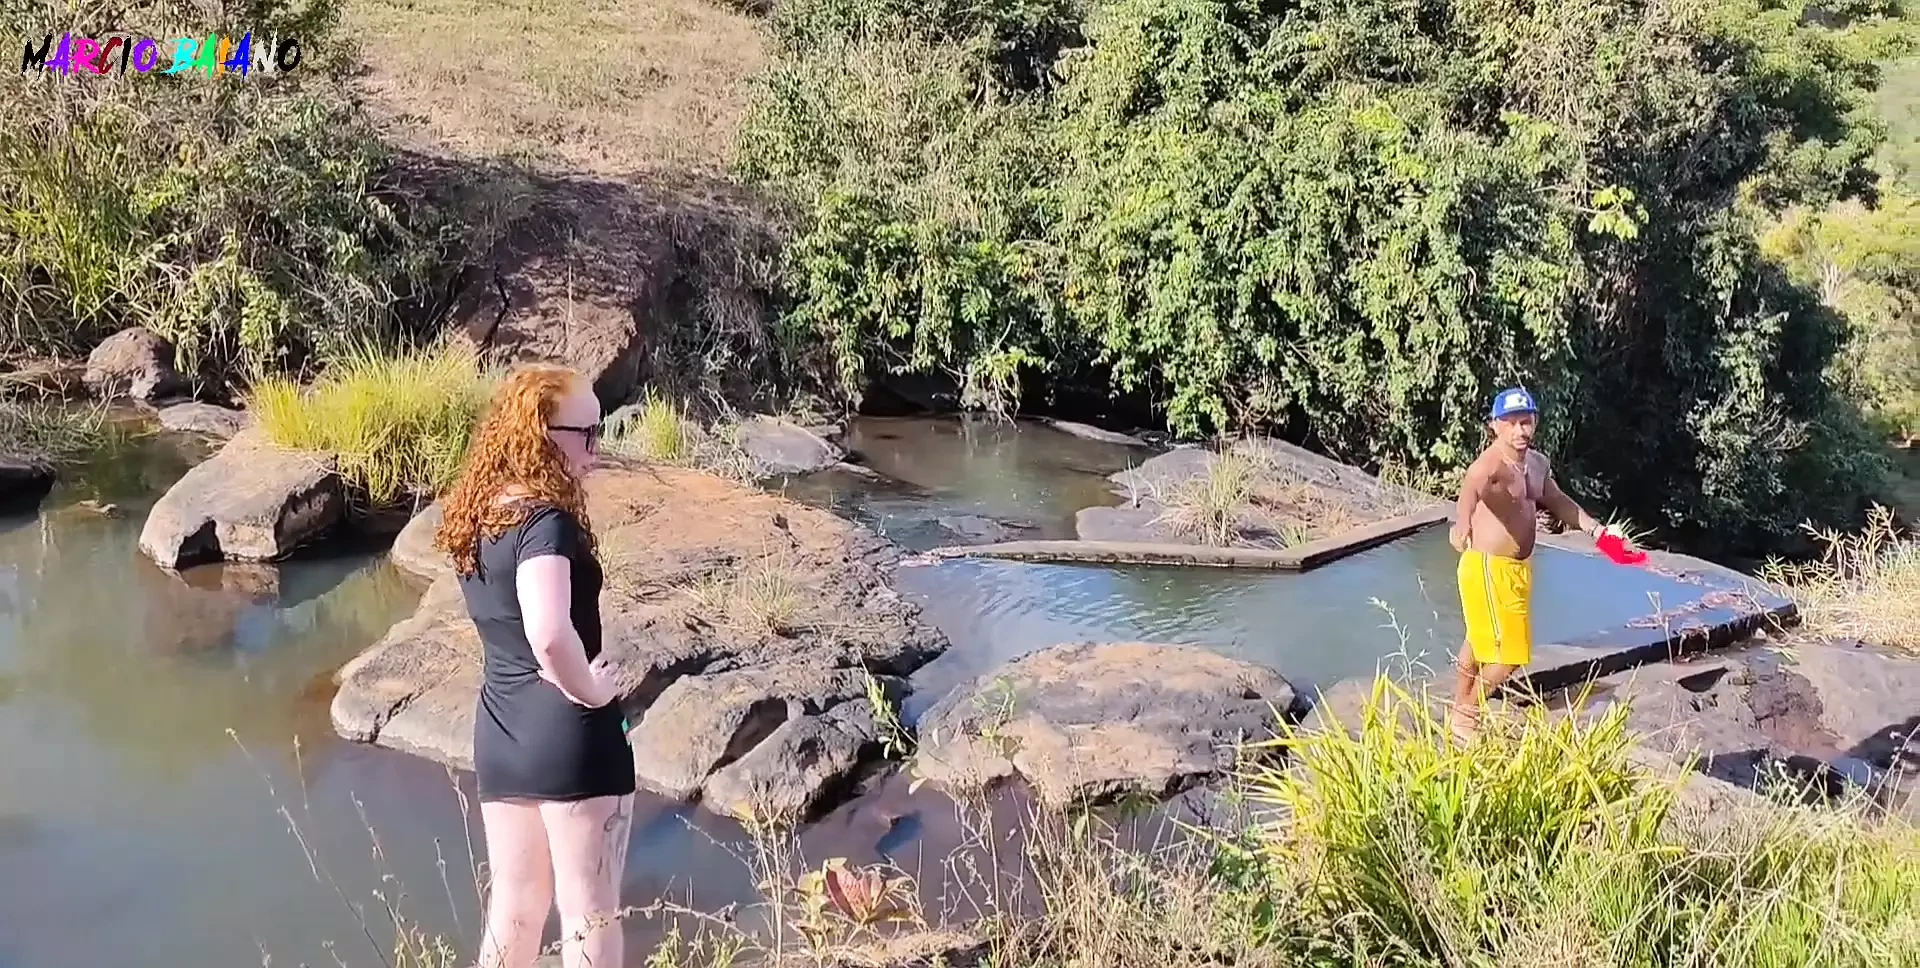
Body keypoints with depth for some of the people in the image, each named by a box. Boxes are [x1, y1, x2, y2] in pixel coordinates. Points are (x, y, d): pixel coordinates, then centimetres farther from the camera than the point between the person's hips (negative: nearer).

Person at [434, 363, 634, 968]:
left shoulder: (476, 517, 7)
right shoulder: (545, 519, -20)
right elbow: (549, 634, -36)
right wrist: (590, 691, -19)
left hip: (499, 734, 8)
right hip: (571, 735, -8)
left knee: (513, 906, 17)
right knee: (589, 915, 4)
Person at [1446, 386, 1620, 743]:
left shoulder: (1538, 464, 6)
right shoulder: (1492, 462, -25)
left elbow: (1557, 500, 23)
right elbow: (1470, 487, -48)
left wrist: (1596, 529, 21)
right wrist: (1462, 523, -69)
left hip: (1518, 567, 9)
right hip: (1488, 568, -9)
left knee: (1479, 643, 22)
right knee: (1508, 652, -5)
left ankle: (1459, 711, 38)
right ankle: (1465, 716, 13)